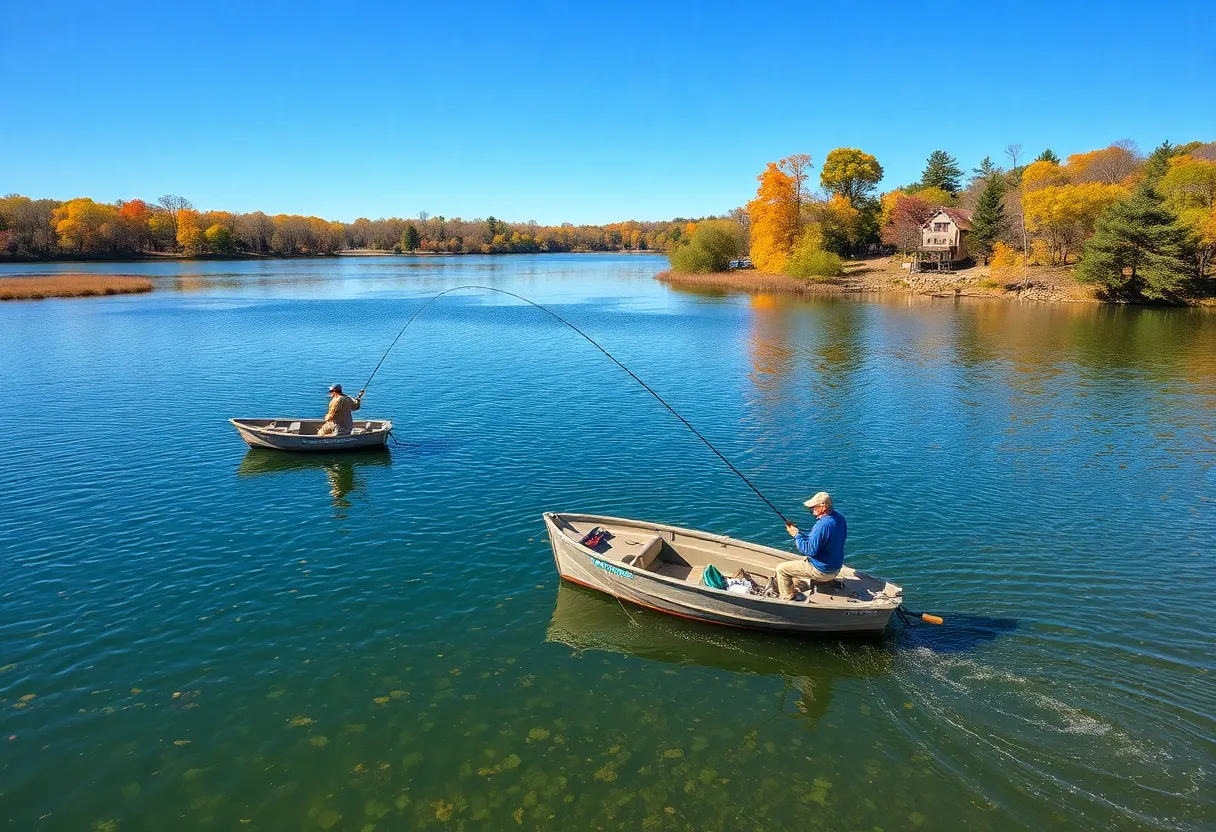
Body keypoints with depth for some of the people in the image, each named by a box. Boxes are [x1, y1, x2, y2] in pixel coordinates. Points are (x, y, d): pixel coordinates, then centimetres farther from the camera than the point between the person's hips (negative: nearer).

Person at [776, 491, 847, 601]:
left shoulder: (823, 525, -31)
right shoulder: (839, 517, -2)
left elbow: (810, 550, -26)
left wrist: (796, 535, -15)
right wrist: (799, 532, 5)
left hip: (822, 571, -9)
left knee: (781, 568, -1)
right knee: (794, 562, 30)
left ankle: (789, 600, 6)